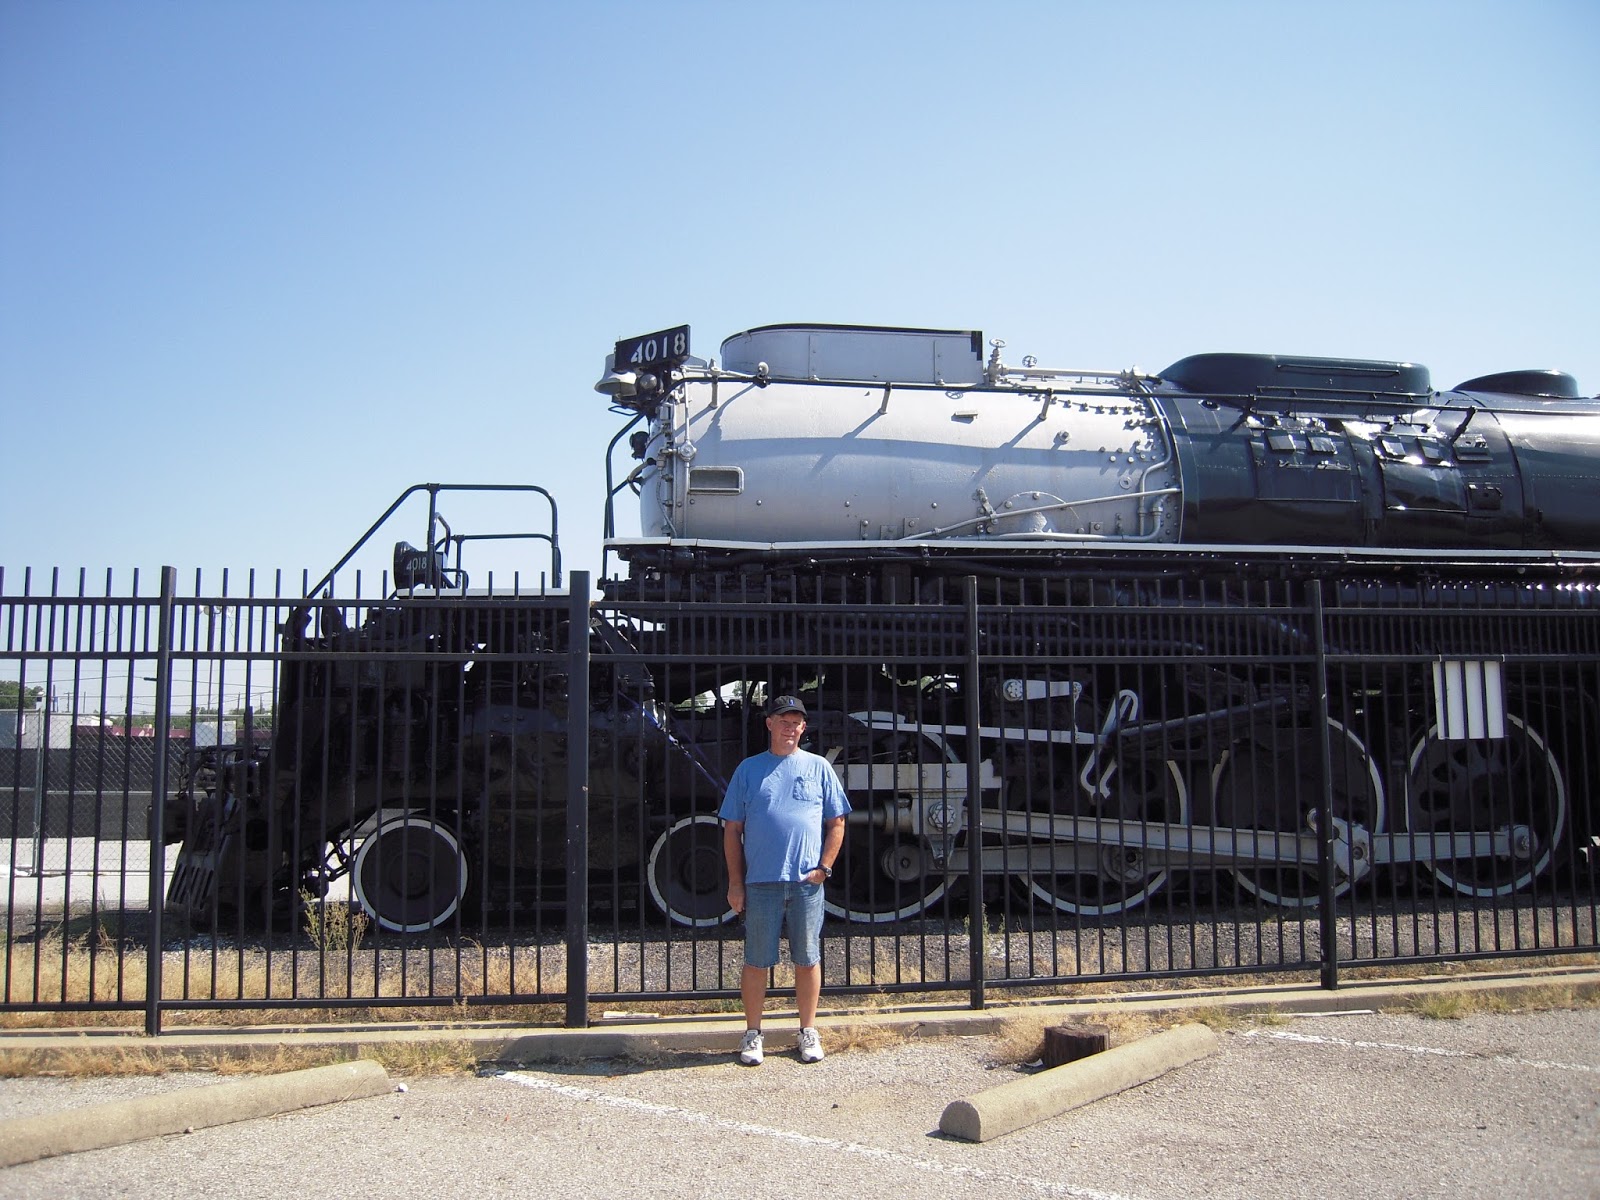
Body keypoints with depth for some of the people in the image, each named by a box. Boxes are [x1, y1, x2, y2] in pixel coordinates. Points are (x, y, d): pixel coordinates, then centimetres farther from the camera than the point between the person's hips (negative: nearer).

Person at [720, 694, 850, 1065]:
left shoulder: (819, 767, 8)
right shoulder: (749, 769, 6)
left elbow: (836, 823, 9)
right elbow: (732, 829, 5)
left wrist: (824, 868, -2)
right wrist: (735, 881, -1)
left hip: (807, 882, 1)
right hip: (760, 882, -1)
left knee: (808, 959, 9)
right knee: (756, 961, 5)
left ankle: (808, 1032, 21)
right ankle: (753, 1034, 17)